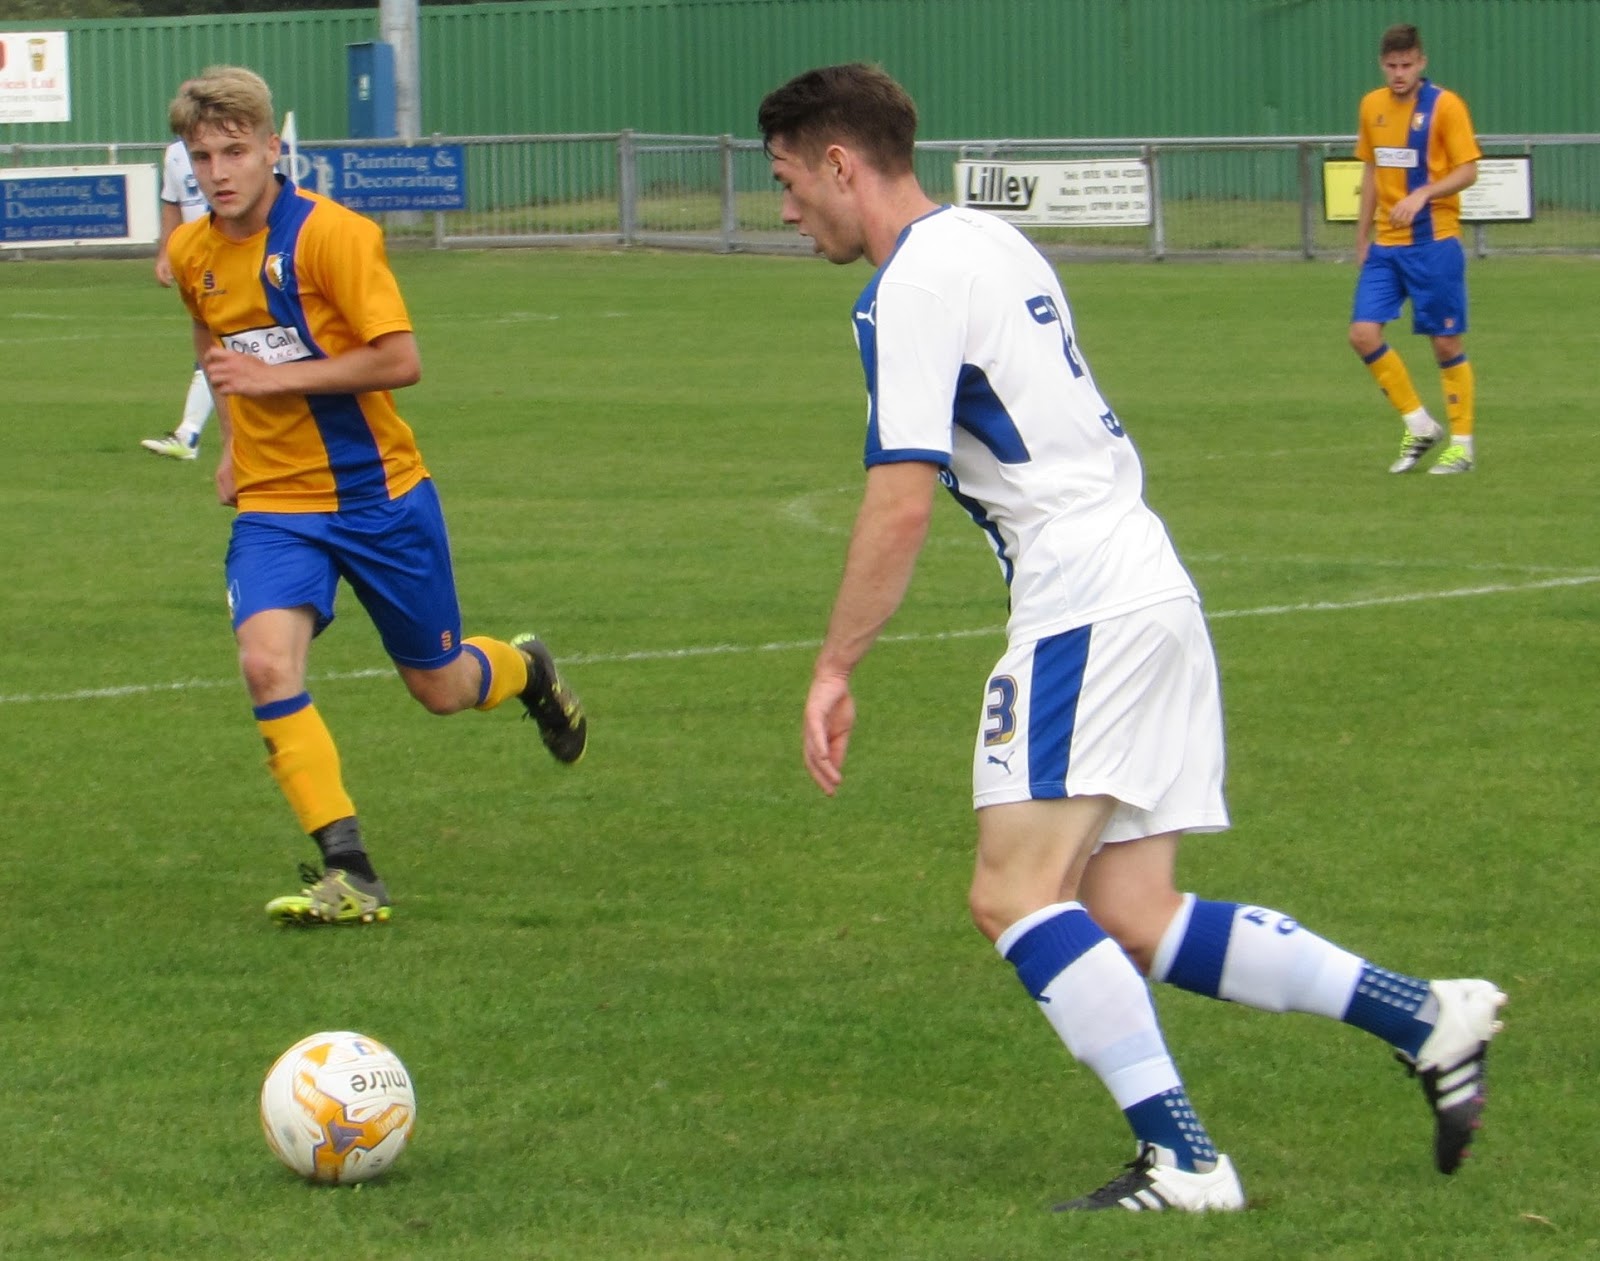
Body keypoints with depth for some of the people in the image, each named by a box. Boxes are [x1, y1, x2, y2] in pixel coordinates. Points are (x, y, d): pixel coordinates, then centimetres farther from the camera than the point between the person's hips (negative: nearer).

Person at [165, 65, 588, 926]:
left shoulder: (332, 234, -16)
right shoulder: (191, 255, 3)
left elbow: (400, 361, -21)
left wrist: (278, 378, -24)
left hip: (377, 493, -4)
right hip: (273, 503, 4)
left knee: (440, 686, 9)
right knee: (267, 663, -23)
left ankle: (525, 669, 47)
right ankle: (348, 876, -20)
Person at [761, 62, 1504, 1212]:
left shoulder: (911, 288, -12)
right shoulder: (990, 241, 18)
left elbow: (900, 508, -18)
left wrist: (833, 673, -12)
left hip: (1086, 608, -10)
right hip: (1146, 591, 10)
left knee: (1016, 895, -14)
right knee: (1132, 924, 6)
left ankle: (1181, 1161, -19)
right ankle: (1427, 1018, 6)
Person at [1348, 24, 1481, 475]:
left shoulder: (1445, 105, -8)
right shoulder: (1372, 106, 9)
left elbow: (1467, 171, -10)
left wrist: (1423, 194, -25)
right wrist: (1362, 237, 17)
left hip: (1434, 243, -5)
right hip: (1385, 246, 5)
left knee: (1446, 342, 0)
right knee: (1363, 333, -6)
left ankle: (1462, 443, 13)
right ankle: (1419, 426, 9)